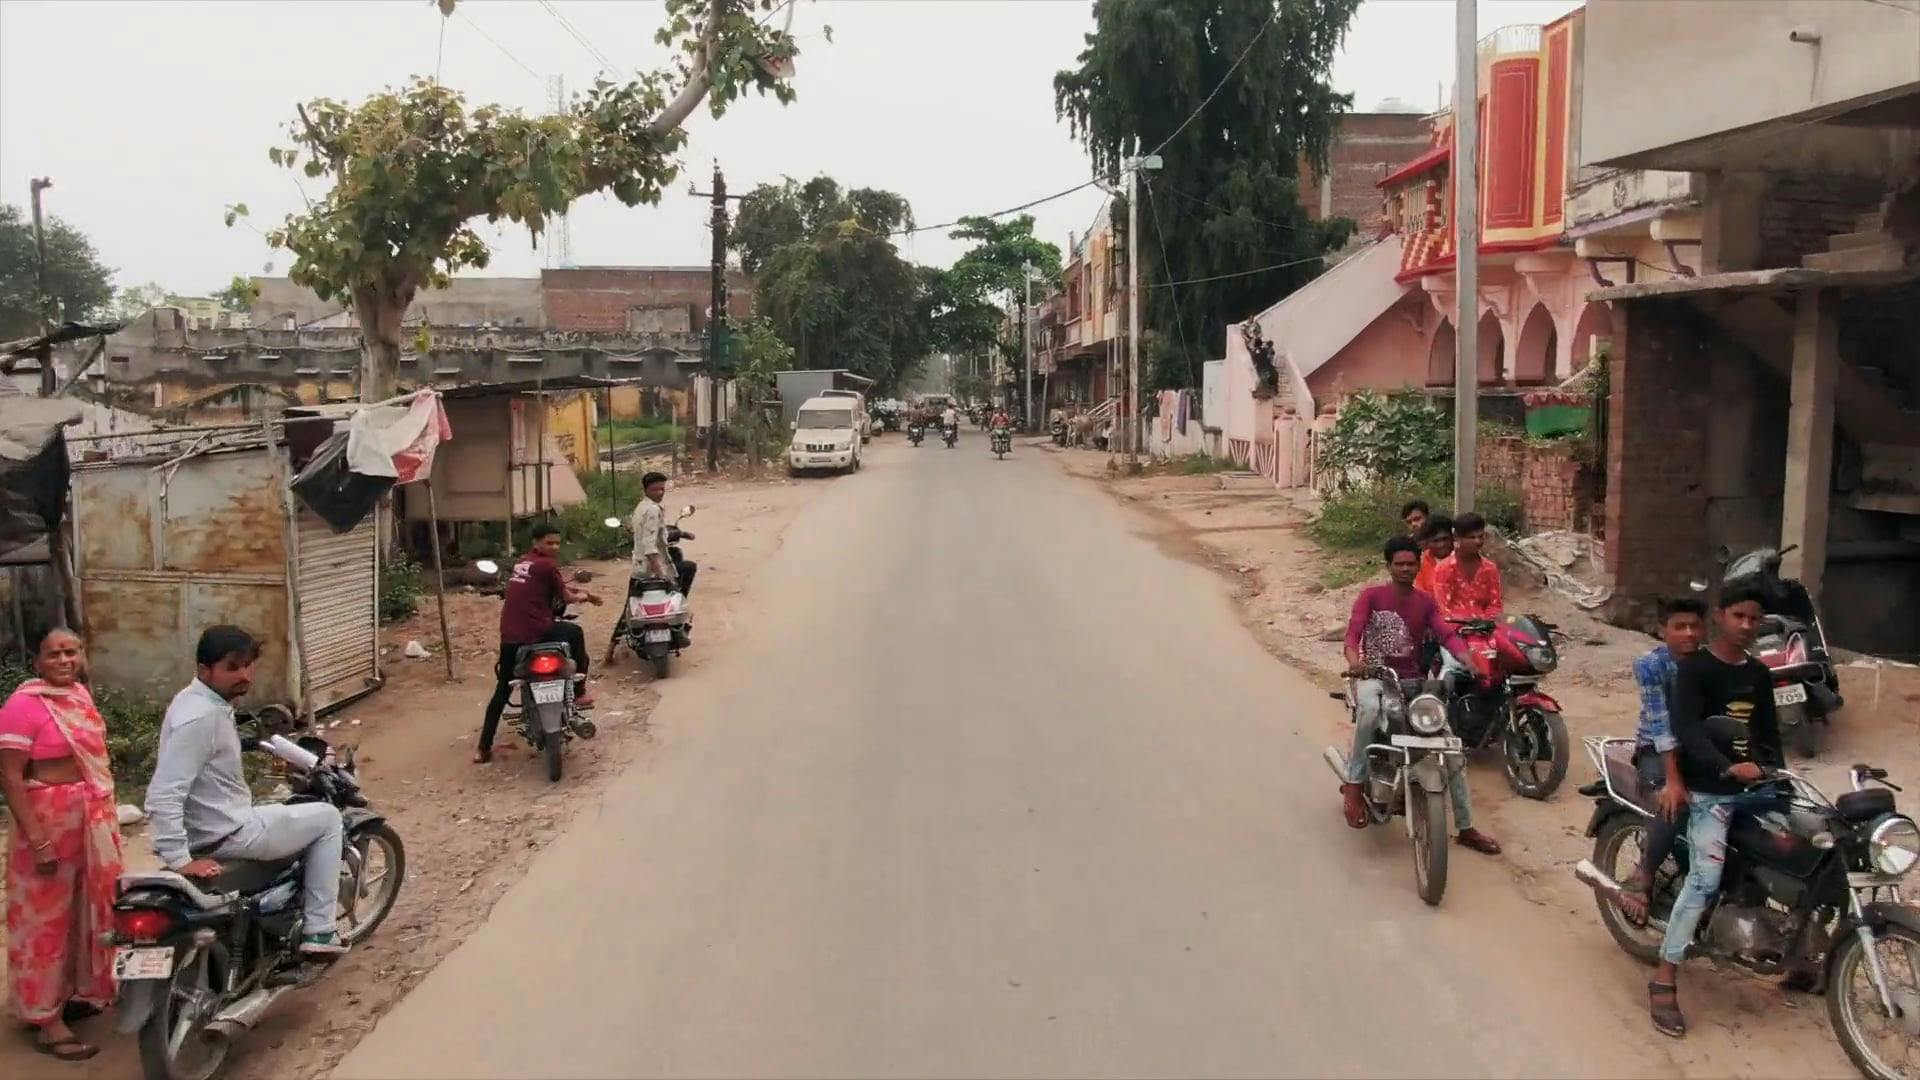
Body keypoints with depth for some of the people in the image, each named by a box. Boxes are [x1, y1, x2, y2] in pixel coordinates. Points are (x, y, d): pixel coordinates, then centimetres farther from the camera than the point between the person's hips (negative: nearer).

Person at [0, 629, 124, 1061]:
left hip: (93, 821, 8)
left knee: (87, 909, 18)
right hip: (49, 822, -8)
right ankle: (47, 1021, 9)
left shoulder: (79, 693, 6)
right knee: (48, 917, 1)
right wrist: (38, 839, -22)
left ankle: (77, 991, 34)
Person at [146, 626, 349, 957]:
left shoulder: (206, 701, 6)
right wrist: (180, 860, -30)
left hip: (213, 825, 10)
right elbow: (162, 796, -31)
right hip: (226, 836, -10)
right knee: (326, 818, 4)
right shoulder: (200, 717, -26)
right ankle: (318, 931, 6)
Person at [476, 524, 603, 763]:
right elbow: (566, 598, 4)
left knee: (502, 690, 14)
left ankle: (483, 748, 11)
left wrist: (580, 592, 37)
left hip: (509, 636, 7)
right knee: (575, 633, 21)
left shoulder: (523, 563, 20)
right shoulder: (547, 565, -5)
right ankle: (579, 693, 24)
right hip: (537, 632, -7)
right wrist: (582, 596, 25)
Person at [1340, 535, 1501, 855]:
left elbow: (1447, 636, -6)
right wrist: (1354, 660, -38)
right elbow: (1353, 631, -15)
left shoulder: (1426, 602, 9)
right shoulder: (1370, 596, -1)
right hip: (1375, 677, -4)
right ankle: (1354, 784, -23)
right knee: (1370, 709, -41)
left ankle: (1466, 828, 8)